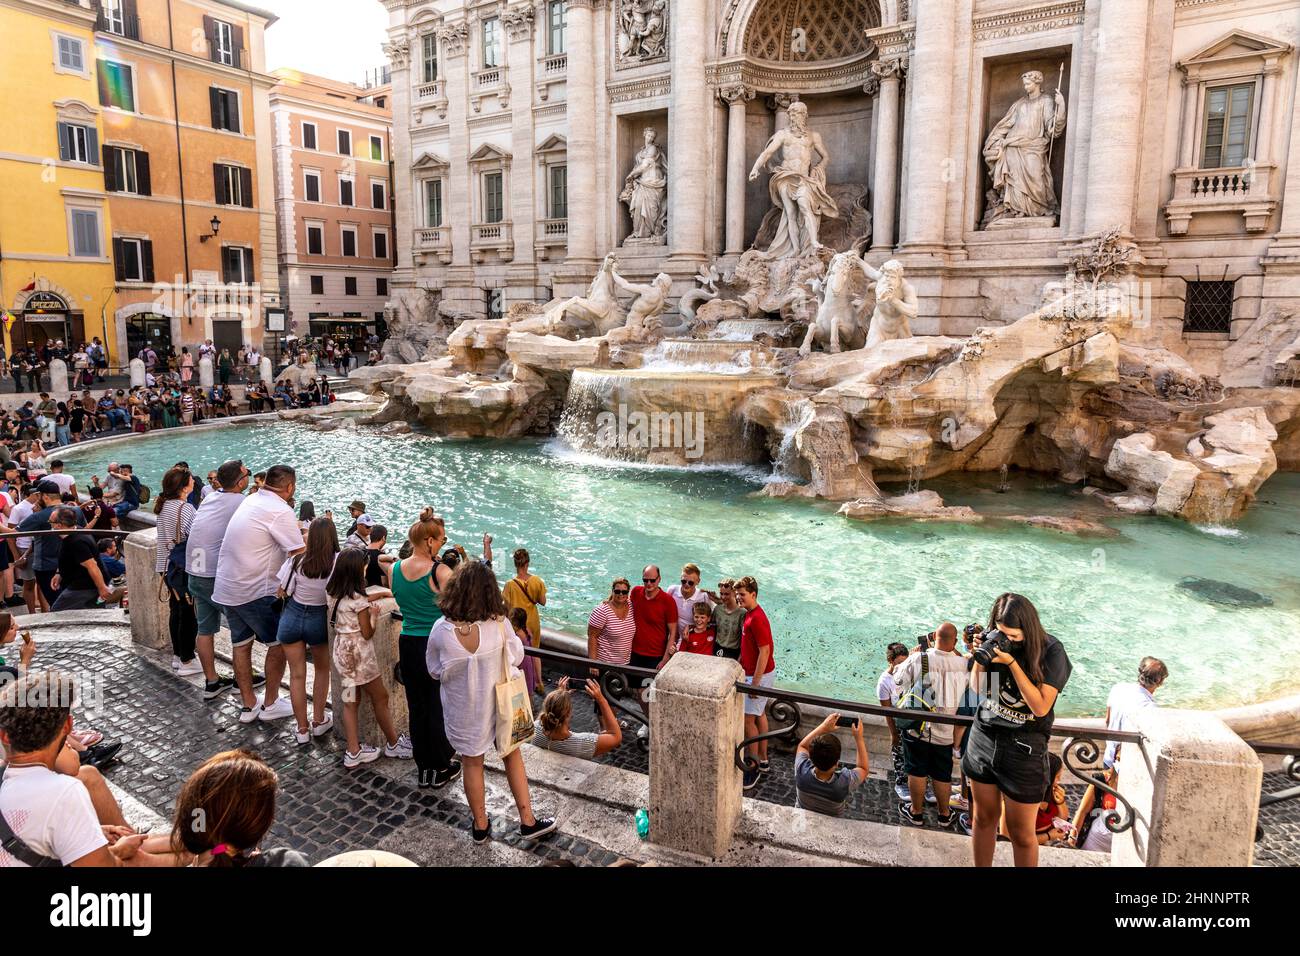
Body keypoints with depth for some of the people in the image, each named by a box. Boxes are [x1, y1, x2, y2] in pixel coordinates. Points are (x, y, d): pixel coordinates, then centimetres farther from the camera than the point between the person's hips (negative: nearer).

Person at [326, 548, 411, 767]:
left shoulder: (333, 593, -1)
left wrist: (379, 594, 21)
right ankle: (393, 743, 24)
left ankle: (353, 752, 14)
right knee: (380, 697, 10)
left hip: (341, 649, 7)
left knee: (350, 701, 12)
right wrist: (375, 614, 0)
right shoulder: (359, 599, -22)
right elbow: (367, 634, -15)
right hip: (359, 653, -7)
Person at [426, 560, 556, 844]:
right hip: (498, 704, 0)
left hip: (463, 711, 0)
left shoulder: (441, 630, -22)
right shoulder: (499, 624, -22)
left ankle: (481, 826, 35)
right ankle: (527, 821, 29)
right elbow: (516, 657, -5)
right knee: (513, 756, 21)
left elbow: (435, 671, -5)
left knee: (472, 764, 19)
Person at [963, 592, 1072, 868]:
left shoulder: (1052, 651, -14)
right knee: (984, 816, 18)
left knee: (1021, 833, 7)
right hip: (983, 739, 4)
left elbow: (1041, 706, -17)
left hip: (1023, 750, -4)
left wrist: (1011, 662, -24)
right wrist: (980, 656, -11)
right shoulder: (995, 640, -3)